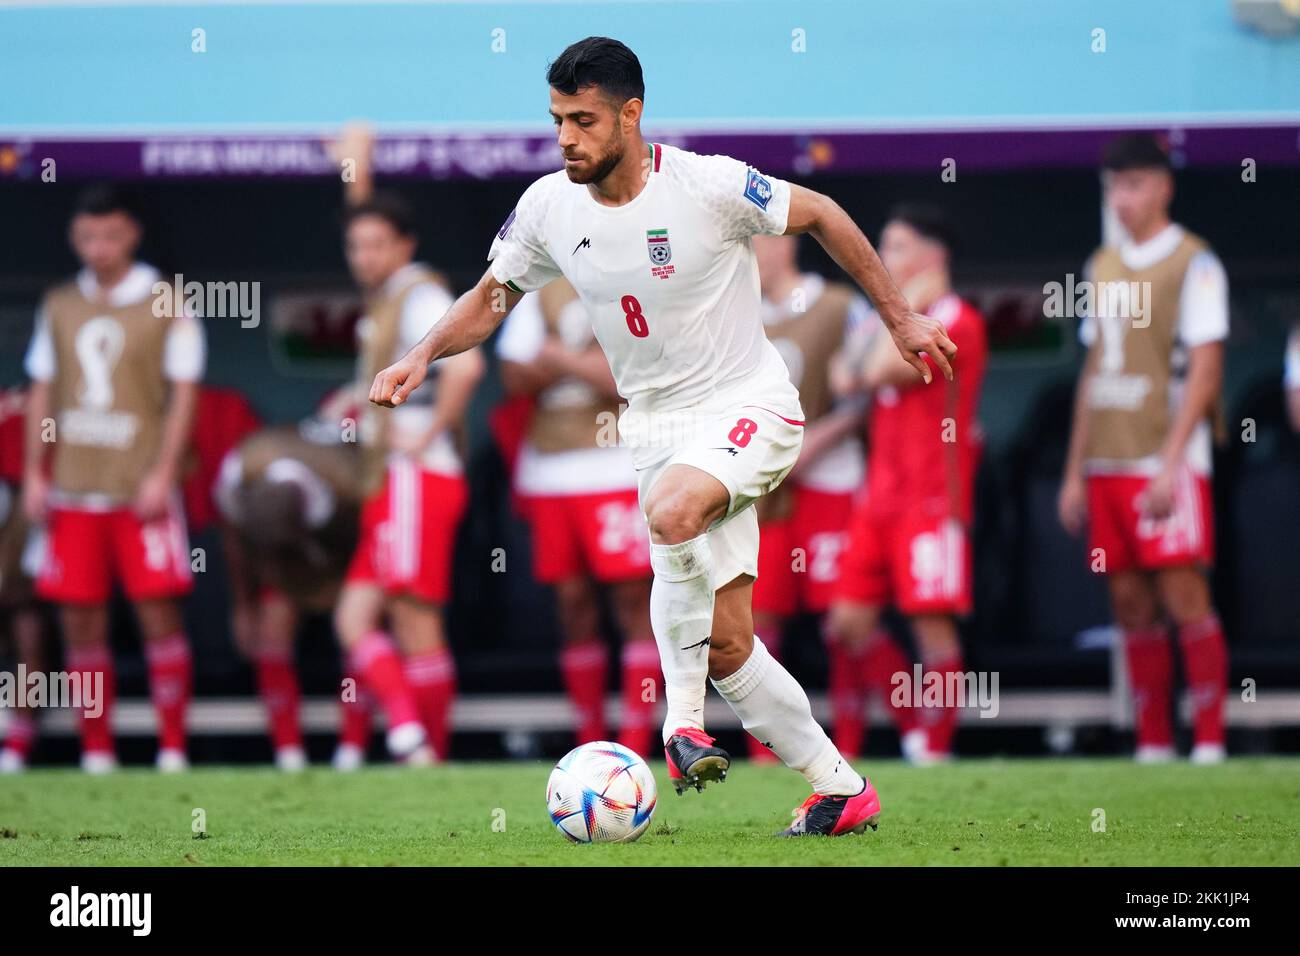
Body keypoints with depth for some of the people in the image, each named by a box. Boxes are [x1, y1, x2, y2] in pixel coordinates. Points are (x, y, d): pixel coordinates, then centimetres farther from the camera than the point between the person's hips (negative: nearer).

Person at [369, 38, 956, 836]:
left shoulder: (708, 186, -17)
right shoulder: (548, 208, -3)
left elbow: (821, 216, -4)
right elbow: (492, 298, 12)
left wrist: (899, 317, -1)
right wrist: (424, 356, -5)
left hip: (749, 407, -5)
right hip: (659, 427, 5)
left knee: (672, 512, -37)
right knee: (725, 642, 1)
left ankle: (684, 717, -21)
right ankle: (841, 789, 14)